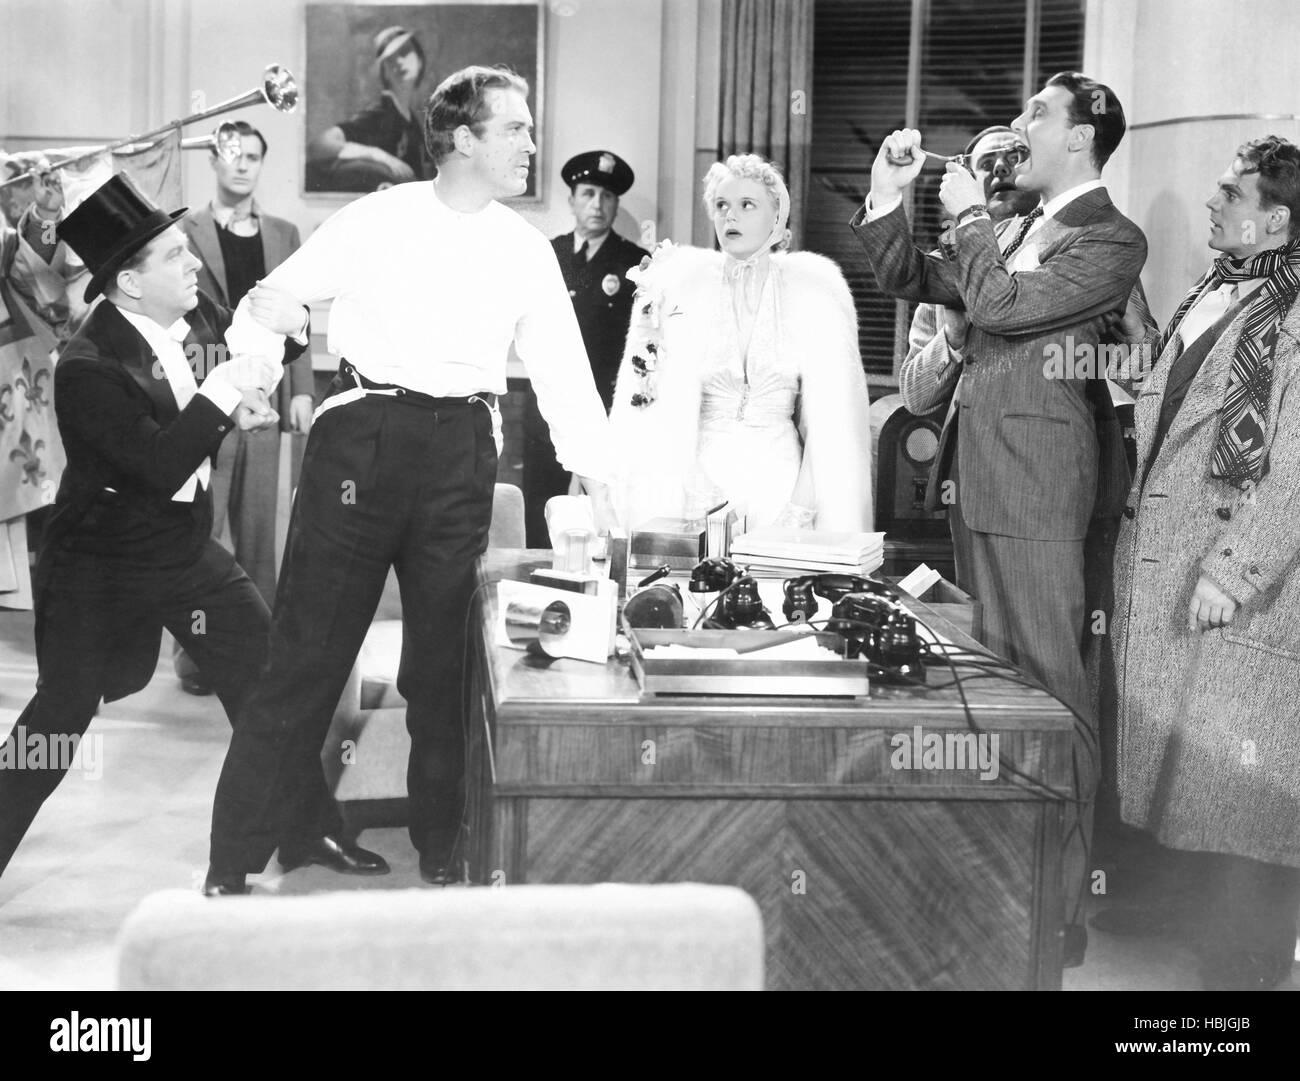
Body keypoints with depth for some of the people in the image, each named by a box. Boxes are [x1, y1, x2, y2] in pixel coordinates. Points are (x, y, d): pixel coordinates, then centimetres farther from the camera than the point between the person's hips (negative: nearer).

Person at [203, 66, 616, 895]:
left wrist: (600, 480, 2)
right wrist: (251, 364, -9)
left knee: (442, 658, 8)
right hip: (363, 431, -2)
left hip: (462, 453, 3)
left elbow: (562, 368, 9)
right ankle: (234, 862, 5)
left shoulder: (527, 250, 10)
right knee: (308, 648, -2)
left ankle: (443, 853, 22)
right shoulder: (377, 220, 2)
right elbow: (273, 299, 8)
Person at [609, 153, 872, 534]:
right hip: (696, 484, 0)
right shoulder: (677, 285, 3)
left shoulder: (814, 292, 3)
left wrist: (803, 506, -8)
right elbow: (645, 409, 2)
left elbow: (831, 421, 2)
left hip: (779, 482, 0)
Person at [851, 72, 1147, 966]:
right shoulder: (1021, 226, 17)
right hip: (988, 479, 9)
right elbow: (914, 282, 22)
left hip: (1038, 479, -9)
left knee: (1052, 680, -6)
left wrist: (969, 215, -6)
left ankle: (1062, 912, 0)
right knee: (1004, 674, 15)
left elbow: (1001, 306, -20)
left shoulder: (1111, 239, -9)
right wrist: (888, 197, 10)